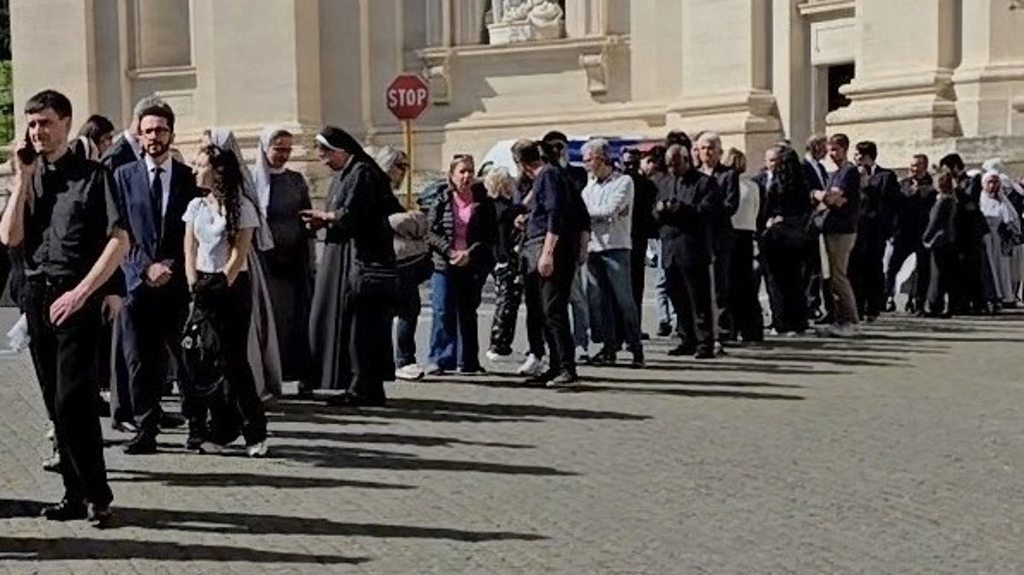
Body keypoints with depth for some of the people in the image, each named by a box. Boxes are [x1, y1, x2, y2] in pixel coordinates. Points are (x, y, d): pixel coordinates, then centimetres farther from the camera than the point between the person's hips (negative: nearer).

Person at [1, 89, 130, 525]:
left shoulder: (92, 176, -2)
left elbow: (120, 242, -9)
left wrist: (81, 292, -14)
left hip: (76, 298, -5)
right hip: (37, 296, 5)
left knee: (72, 401, -11)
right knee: (56, 404, 7)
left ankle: (96, 495, -1)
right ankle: (75, 494, 14)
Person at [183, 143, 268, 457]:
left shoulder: (242, 207, -4)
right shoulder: (196, 206, 11)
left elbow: (239, 254, -8)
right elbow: (190, 251, 9)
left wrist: (220, 286, -12)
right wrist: (194, 287, -2)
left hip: (233, 286, -5)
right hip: (202, 285, 5)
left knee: (233, 360, -5)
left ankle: (255, 433, 4)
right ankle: (220, 430, 8)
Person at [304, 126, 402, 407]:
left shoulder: (362, 173, -11)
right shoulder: (342, 175, 19)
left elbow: (350, 215, -20)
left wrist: (323, 216, -4)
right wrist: (323, 220, 2)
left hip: (360, 261, -10)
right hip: (343, 260, 10)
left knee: (357, 323, -8)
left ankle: (364, 388, -4)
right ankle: (365, 387, 12)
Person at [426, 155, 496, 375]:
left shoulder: (483, 202, 3)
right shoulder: (442, 201, 1)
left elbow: (490, 235, 1)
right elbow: (432, 231, -1)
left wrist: (470, 253, -12)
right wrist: (450, 251, -13)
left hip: (473, 265, 1)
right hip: (444, 265, -1)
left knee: (468, 313, 8)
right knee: (443, 312, -6)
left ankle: (467, 361, 15)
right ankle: (439, 359, 0)